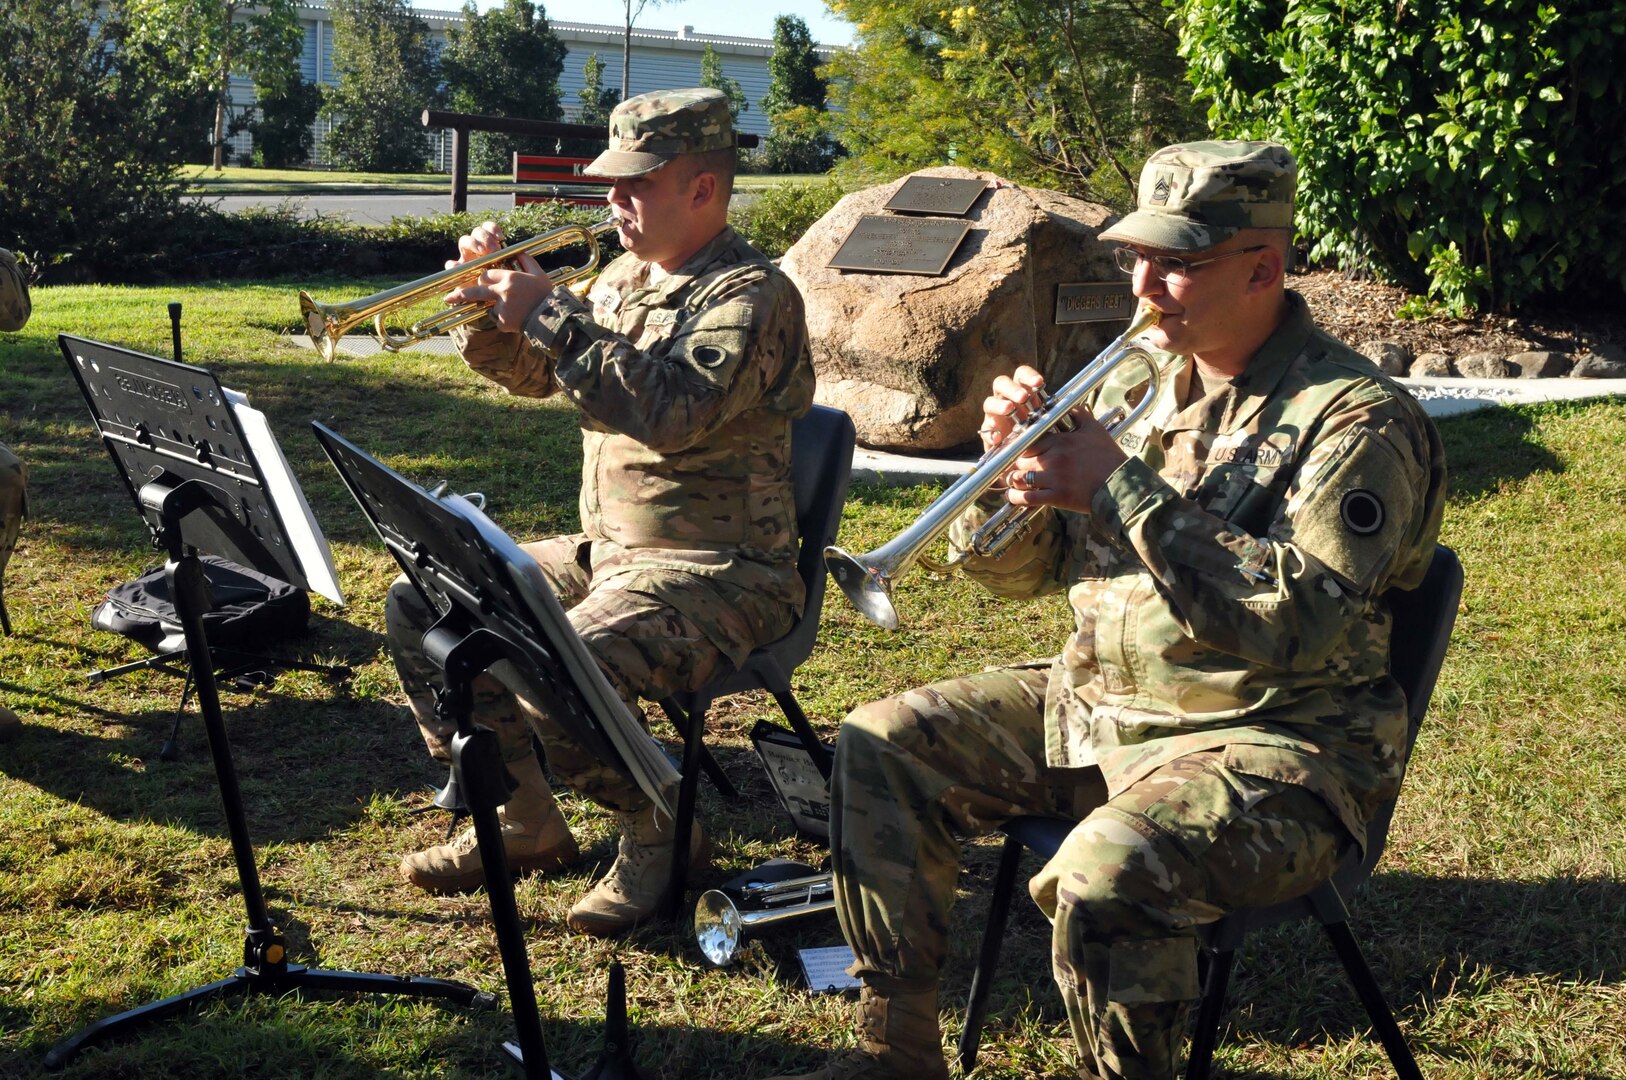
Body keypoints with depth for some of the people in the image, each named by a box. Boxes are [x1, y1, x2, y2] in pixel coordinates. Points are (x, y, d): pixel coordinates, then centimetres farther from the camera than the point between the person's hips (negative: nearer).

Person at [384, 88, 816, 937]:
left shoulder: (751, 295, -15)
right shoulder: (626, 277, 12)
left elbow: (673, 410, -32)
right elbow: (531, 376, 22)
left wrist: (549, 316, -27)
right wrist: (494, 305, 1)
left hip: (718, 576, -9)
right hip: (605, 550, 9)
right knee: (418, 605, 3)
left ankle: (658, 834, -4)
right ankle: (523, 822, 10)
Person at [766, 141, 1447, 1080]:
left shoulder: (1358, 418, -12)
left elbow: (1295, 622, -27)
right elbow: (1023, 571, 12)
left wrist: (1122, 489, -25)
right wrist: (1011, 463, -10)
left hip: (1269, 744, -8)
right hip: (1095, 702, 8)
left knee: (1104, 876, -35)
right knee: (883, 745, 1)